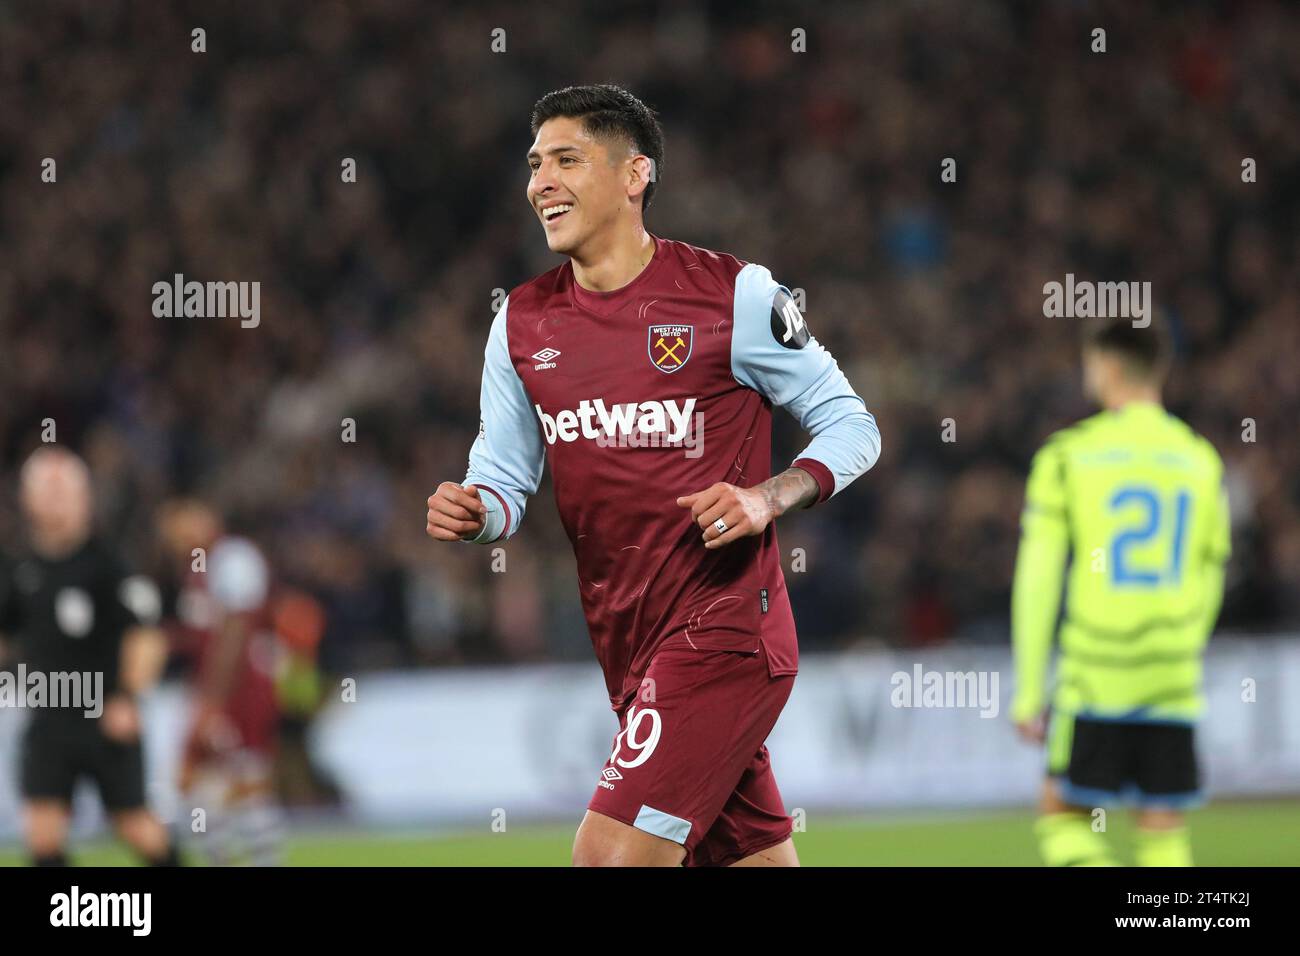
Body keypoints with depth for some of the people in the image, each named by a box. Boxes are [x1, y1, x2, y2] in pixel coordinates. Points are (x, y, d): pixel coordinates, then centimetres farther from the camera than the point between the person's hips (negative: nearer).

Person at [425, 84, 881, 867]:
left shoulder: (734, 296, -7)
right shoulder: (523, 323, 9)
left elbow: (853, 425, 0)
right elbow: (504, 475, 13)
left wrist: (770, 497, -18)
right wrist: (472, 513, -10)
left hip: (723, 631, -6)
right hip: (626, 648, 6)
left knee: (610, 855, -18)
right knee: (760, 855, 10)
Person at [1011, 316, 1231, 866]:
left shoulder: (1067, 456, -1)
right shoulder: (1201, 460, 9)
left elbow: (1037, 580, -4)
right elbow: (1208, 584, 15)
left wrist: (1029, 691, 0)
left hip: (1092, 682, -3)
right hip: (1172, 687, 3)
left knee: (1062, 818, 8)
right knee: (1164, 834, 5)